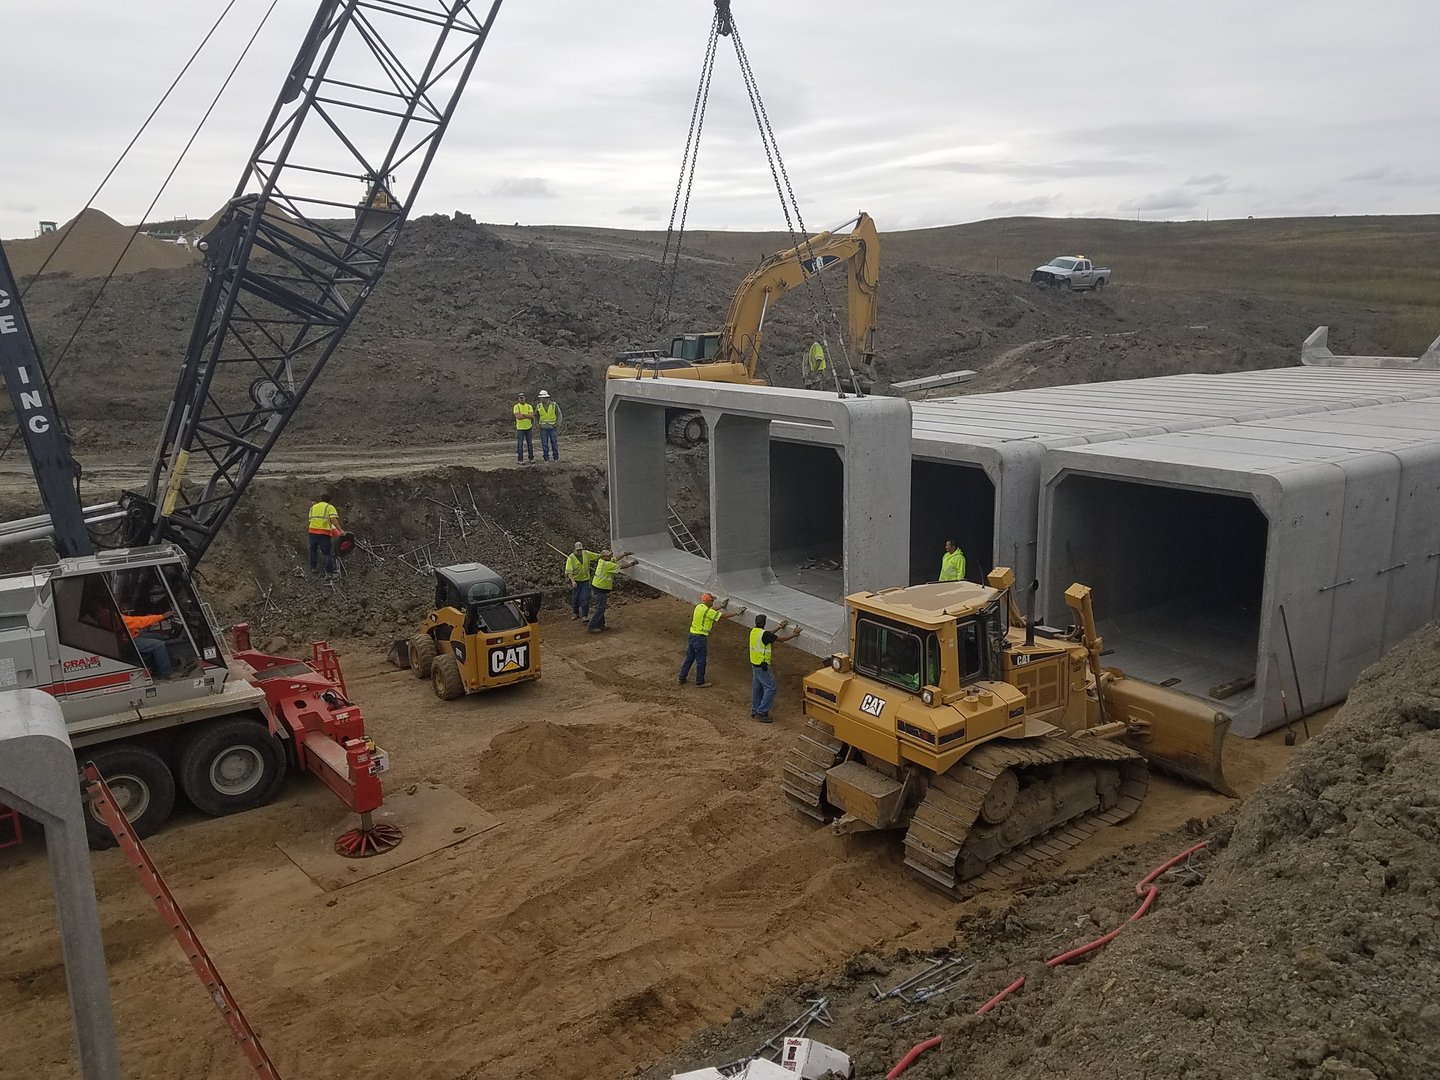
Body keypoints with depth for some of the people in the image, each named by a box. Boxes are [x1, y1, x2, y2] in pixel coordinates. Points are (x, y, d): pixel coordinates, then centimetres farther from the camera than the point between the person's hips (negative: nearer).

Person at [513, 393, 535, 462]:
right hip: (520, 428, -3)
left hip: (528, 427, 3)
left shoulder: (529, 406, 5)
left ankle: (532, 458, 16)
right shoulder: (516, 407, -4)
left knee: (530, 443, 8)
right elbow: (518, 417, -18)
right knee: (520, 444, -3)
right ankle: (520, 459, 2)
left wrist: (523, 414, -18)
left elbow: (532, 416, -9)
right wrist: (528, 416, -13)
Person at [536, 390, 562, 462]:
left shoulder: (554, 405, -7)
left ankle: (556, 458, 11)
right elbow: (536, 416, 15)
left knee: (554, 443, 1)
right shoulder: (538, 406, -1)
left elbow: (559, 414, 3)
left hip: (552, 427, -1)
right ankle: (546, 458, 8)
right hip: (543, 428, 1)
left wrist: (558, 423, -9)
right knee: (544, 444, 0)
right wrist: (537, 424, 3)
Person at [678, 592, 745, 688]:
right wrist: (737, 613, -10)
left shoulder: (699, 607, 5)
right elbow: (724, 615, -17)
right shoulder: (707, 611, -19)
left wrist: (721, 606, 27)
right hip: (700, 638, -9)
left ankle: (682, 678, 26)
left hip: (692, 636, 9)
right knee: (700, 661, 4)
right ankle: (700, 682, 14)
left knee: (689, 658, 18)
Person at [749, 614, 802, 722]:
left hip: (754, 664, 9)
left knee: (757, 688, 17)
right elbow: (782, 638, -15)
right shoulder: (764, 634, -23)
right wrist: (794, 634, -2)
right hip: (762, 666, -9)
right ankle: (761, 712, -2)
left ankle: (755, 711, 24)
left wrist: (779, 627, 25)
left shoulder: (754, 631, 3)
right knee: (770, 688, -2)